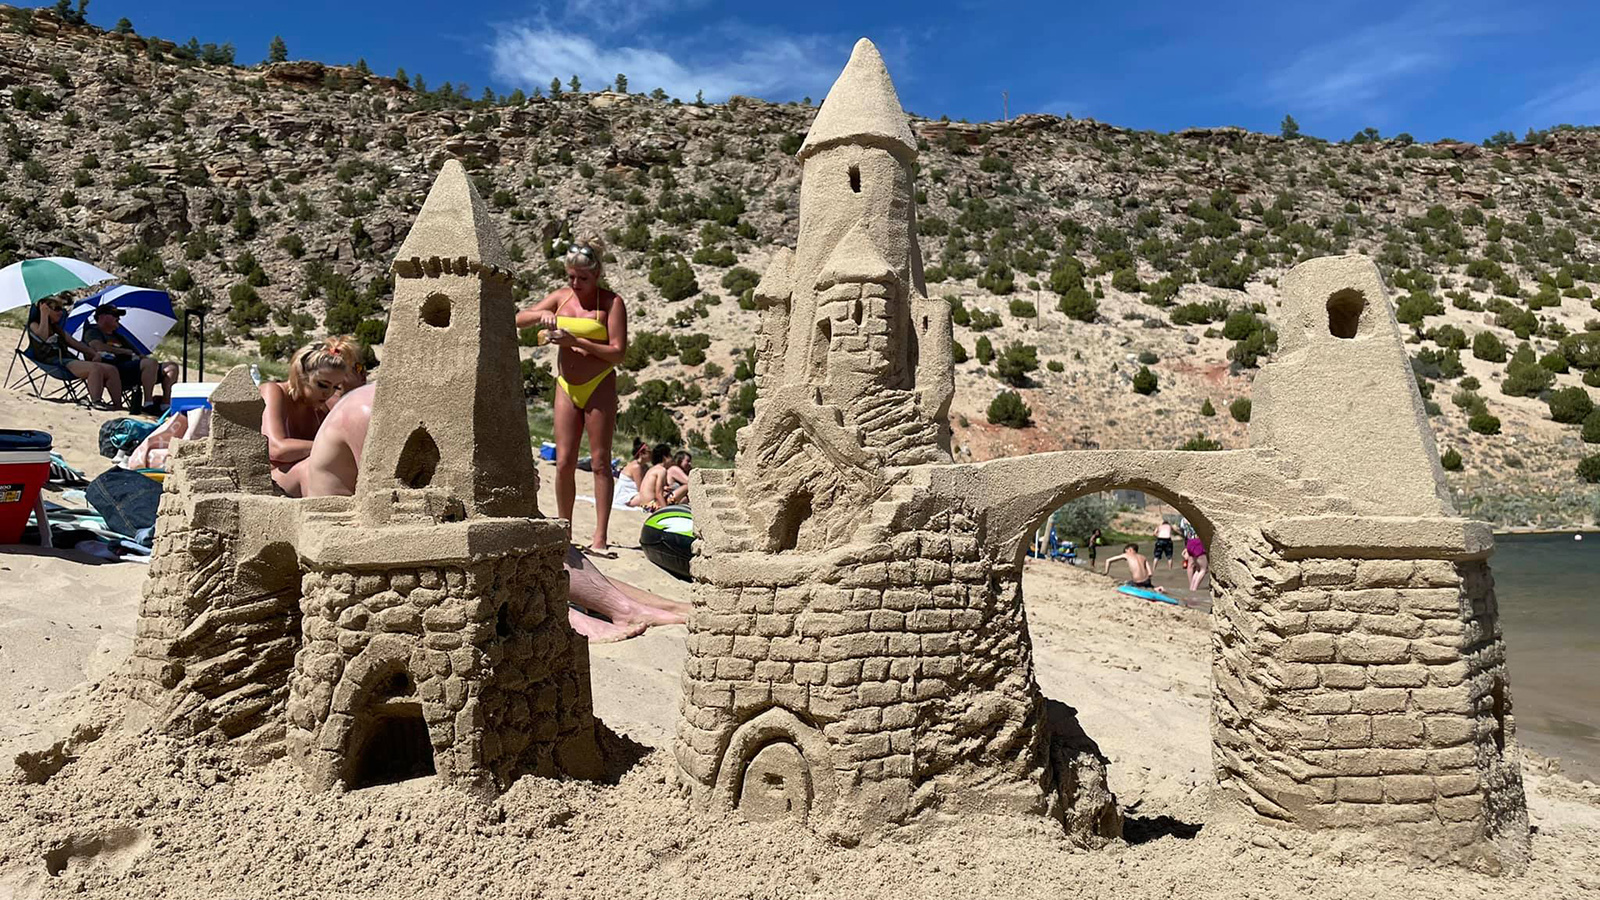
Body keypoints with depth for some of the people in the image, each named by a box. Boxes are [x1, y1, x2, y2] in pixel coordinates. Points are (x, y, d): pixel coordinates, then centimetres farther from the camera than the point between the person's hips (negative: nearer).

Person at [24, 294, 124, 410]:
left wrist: (94, 353, 10)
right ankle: (96, 402, -36)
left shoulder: (58, 329, 31)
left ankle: (117, 404, -27)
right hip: (55, 362, -7)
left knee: (111, 369, -14)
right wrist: (44, 314, -3)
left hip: (69, 359, 7)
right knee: (95, 368, -34)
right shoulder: (34, 325, 11)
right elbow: (43, 336, -12)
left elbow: (76, 343, 28)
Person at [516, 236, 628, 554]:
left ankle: (600, 537, -2)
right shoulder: (561, 297, 9)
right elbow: (518, 320, 9)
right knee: (564, 462, 2)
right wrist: (542, 314, -11)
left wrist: (576, 341, -21)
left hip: (599, 387, -4)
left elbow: (618, 353, -13)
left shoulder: (611, 302, -5)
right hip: (566, 387, 4)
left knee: (600, 461, -3)